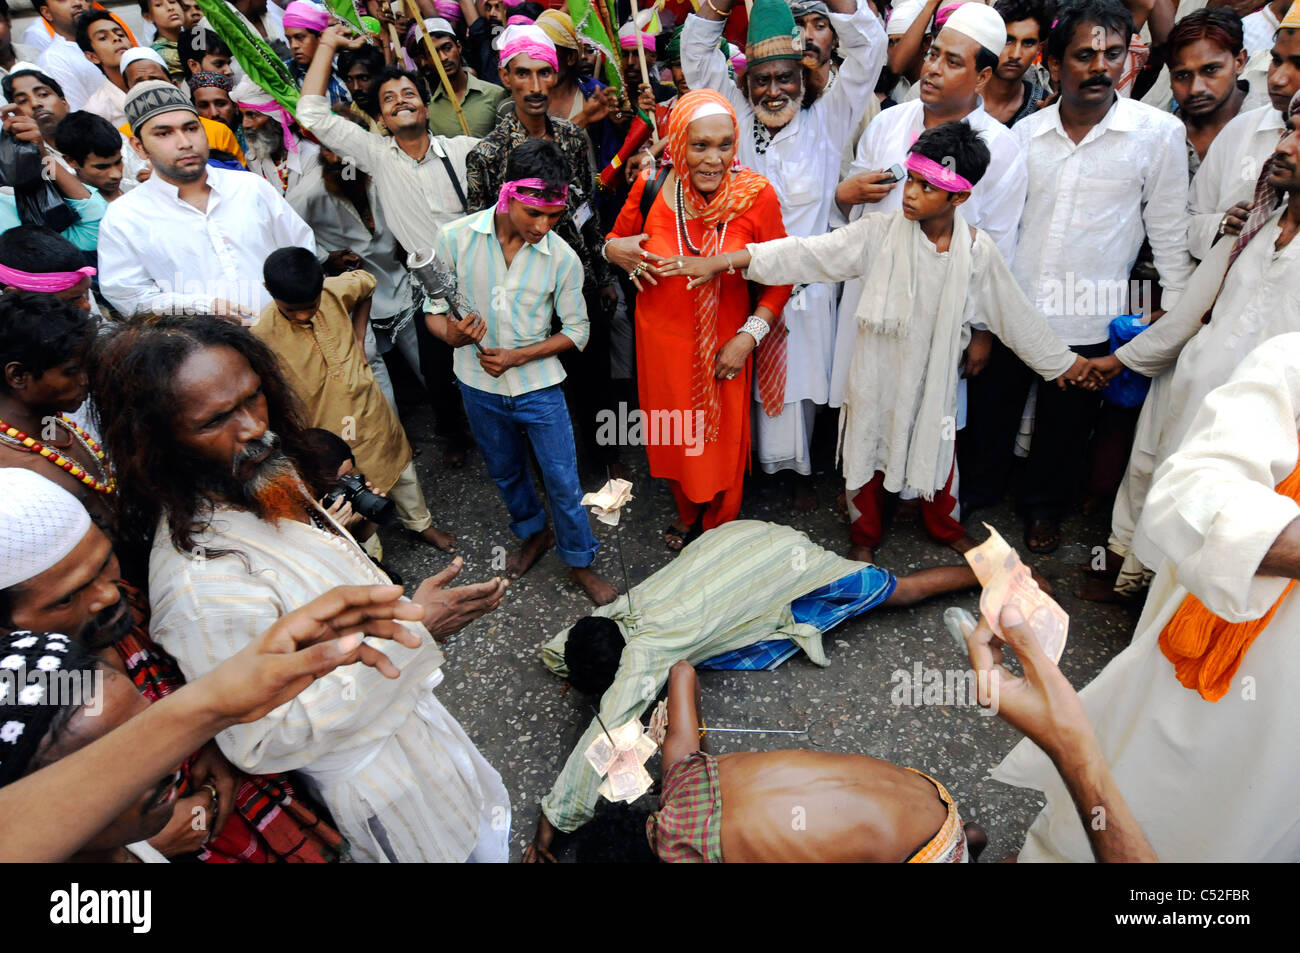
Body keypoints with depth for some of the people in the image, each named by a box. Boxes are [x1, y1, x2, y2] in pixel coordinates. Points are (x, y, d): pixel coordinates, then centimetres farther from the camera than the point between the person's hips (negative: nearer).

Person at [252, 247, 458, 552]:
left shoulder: (335, 291, -15)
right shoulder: (263, 335, -27)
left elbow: (366, 283, 10)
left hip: (371, 410, 5)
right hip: (332, 434, -5)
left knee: (402, 470, 27)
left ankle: (421, 523, 54)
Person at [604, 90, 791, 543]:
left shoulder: (756, 195, -16)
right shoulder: (650, 188, -12)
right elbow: (618, 238, 7)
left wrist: (749, 336, -16)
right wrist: (613, 249, -16)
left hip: (724, 344, -1)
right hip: (662, 339, 2)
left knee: (724, 441, 15)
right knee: (673, 437, 20)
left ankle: (719, 532, 45)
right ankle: (686, 517, 51)